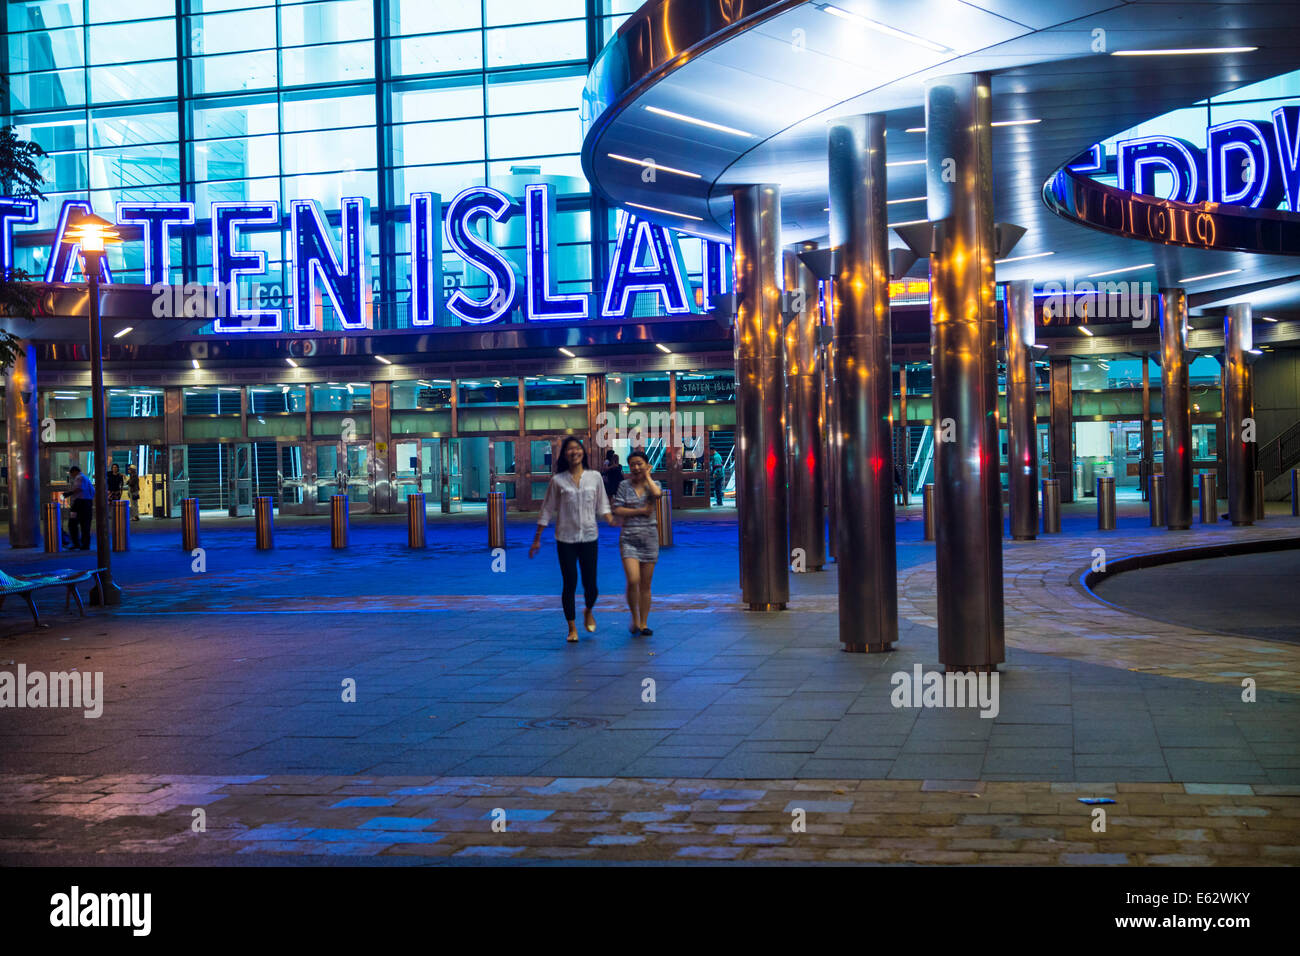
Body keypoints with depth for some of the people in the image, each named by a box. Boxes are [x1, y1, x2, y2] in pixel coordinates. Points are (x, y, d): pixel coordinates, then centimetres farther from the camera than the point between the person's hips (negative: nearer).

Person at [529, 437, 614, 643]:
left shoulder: (595, 477, 3)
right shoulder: (557, 480, -1)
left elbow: (602, 506, 9)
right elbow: (547, 511, 3)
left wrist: (613, 522, -9)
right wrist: (537, 539, 3)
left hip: (589, 537, 1)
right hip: (565, 539, -1)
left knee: (590, 585, 3)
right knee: (570, 584, 1)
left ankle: (588, 611, 35)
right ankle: (572, 627, 14)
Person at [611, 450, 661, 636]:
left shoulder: (653, 483, 6)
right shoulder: (624, 485, 4)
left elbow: (657, 493, -18)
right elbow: (617, 510, -3)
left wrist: (647, 476, -4)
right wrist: (641, 511, -9)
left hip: (649, 538, 1)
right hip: (629, 539, -1)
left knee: (645, 585, 5)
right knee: (633, 581, -16)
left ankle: (643, 624, 14)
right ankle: (634, 618, 5)